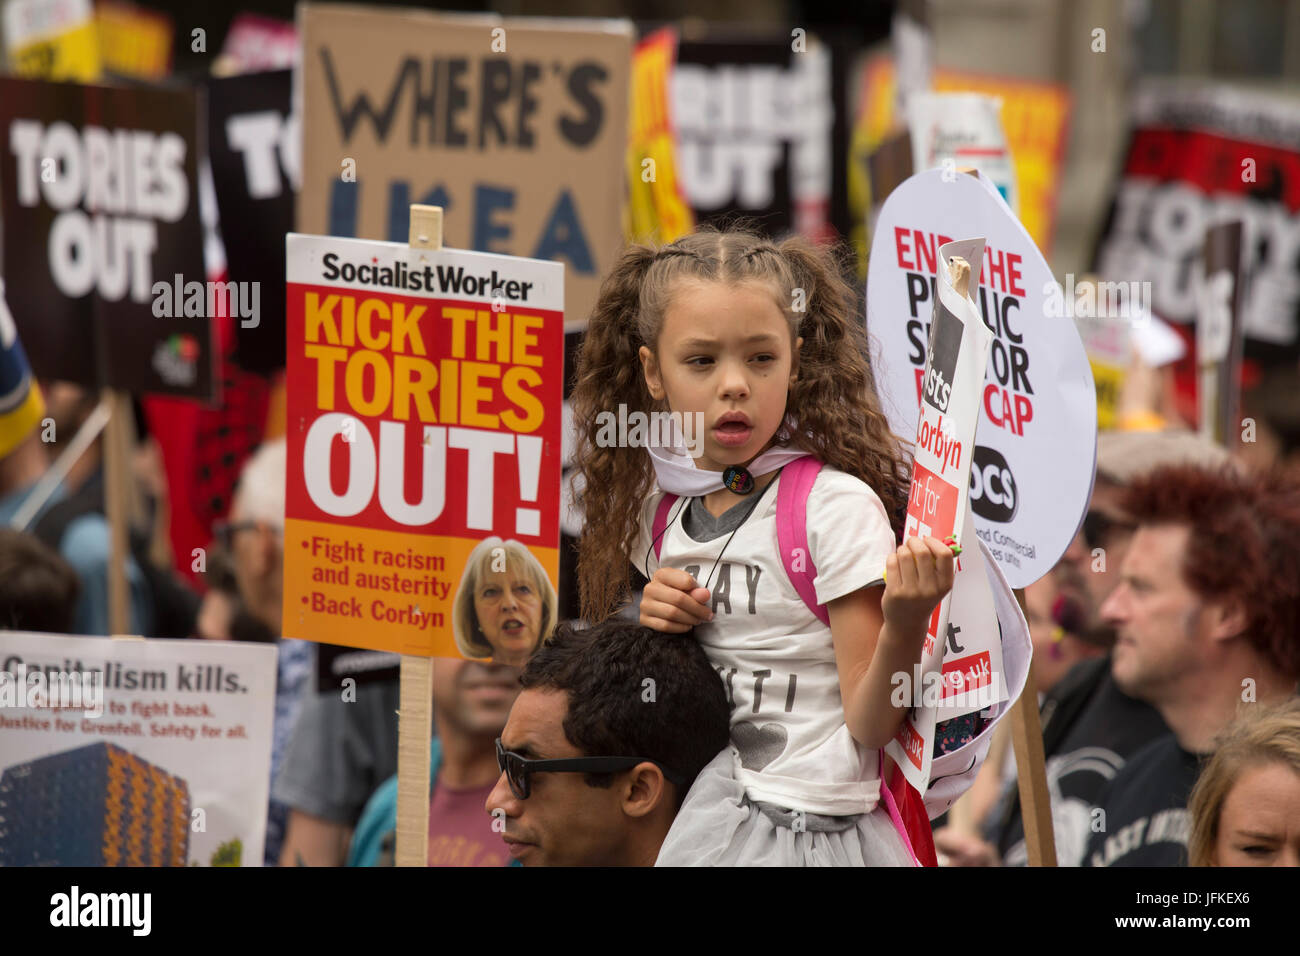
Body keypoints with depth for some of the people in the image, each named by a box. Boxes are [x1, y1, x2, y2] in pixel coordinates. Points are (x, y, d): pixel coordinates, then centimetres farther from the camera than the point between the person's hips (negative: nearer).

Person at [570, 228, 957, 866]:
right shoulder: (664, 516, 5)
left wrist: (903, 626, -32)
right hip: (699, 823, 6)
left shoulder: (836, 507, -12)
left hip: (809, 830, -5)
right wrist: (654, 627, 0)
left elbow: (869, 727, -14)